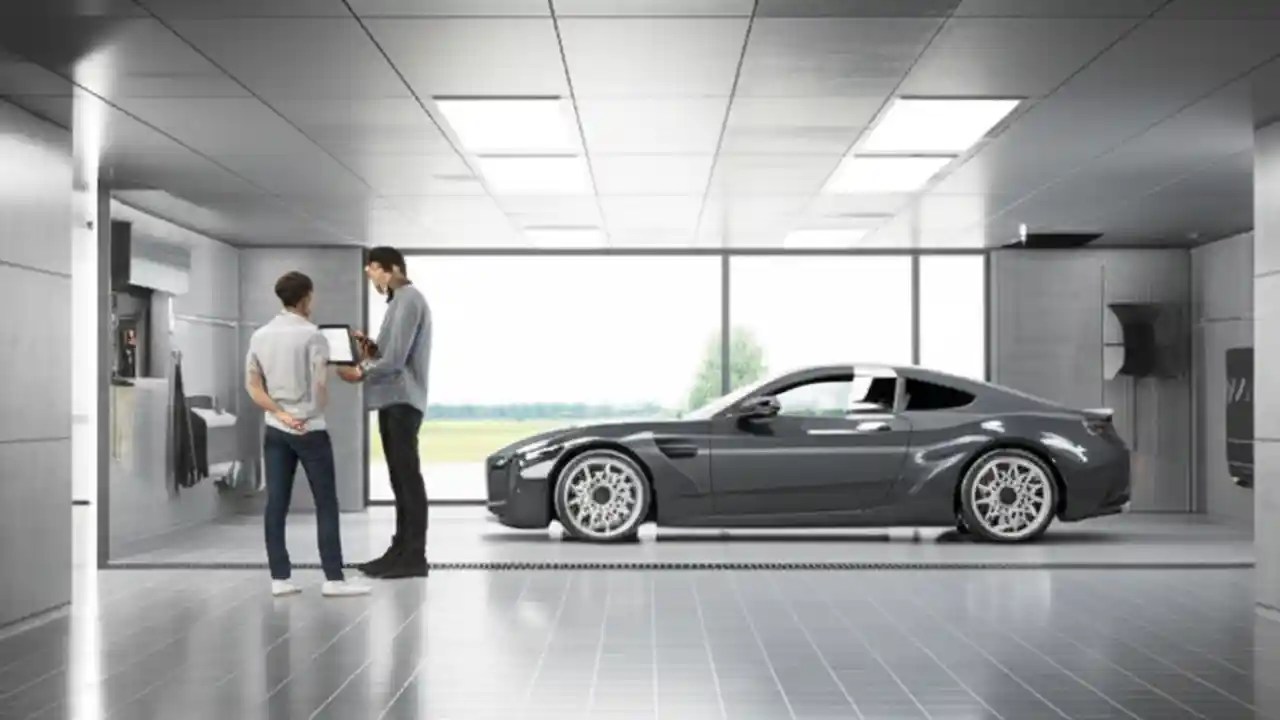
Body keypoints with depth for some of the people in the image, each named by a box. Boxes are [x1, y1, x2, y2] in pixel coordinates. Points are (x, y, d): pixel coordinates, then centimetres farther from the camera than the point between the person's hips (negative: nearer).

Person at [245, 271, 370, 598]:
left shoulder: (260, 336, 8)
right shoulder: (311, 334, -11)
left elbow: (252, 386, 5)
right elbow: (321, 385, -14)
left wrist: (280, 414, -2)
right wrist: (316, 412, 5)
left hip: (275, 429, 6)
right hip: (310, 429, -6)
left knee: (276, 504, 4)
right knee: (326, 504, -1)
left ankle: (280, 578, 5)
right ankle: (333, 579, -1)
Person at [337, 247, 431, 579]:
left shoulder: (408, 300, -11)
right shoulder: (399, 300, 21)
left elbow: (396, 359, -18)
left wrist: (361, 372, -5)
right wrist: (371, 348, 6)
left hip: (402, 401, -10)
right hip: (392, 400, 10)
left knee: (408, 478, -8)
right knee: (400, 479, 12)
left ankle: (414, 556, -6)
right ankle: (401, 551, 17)